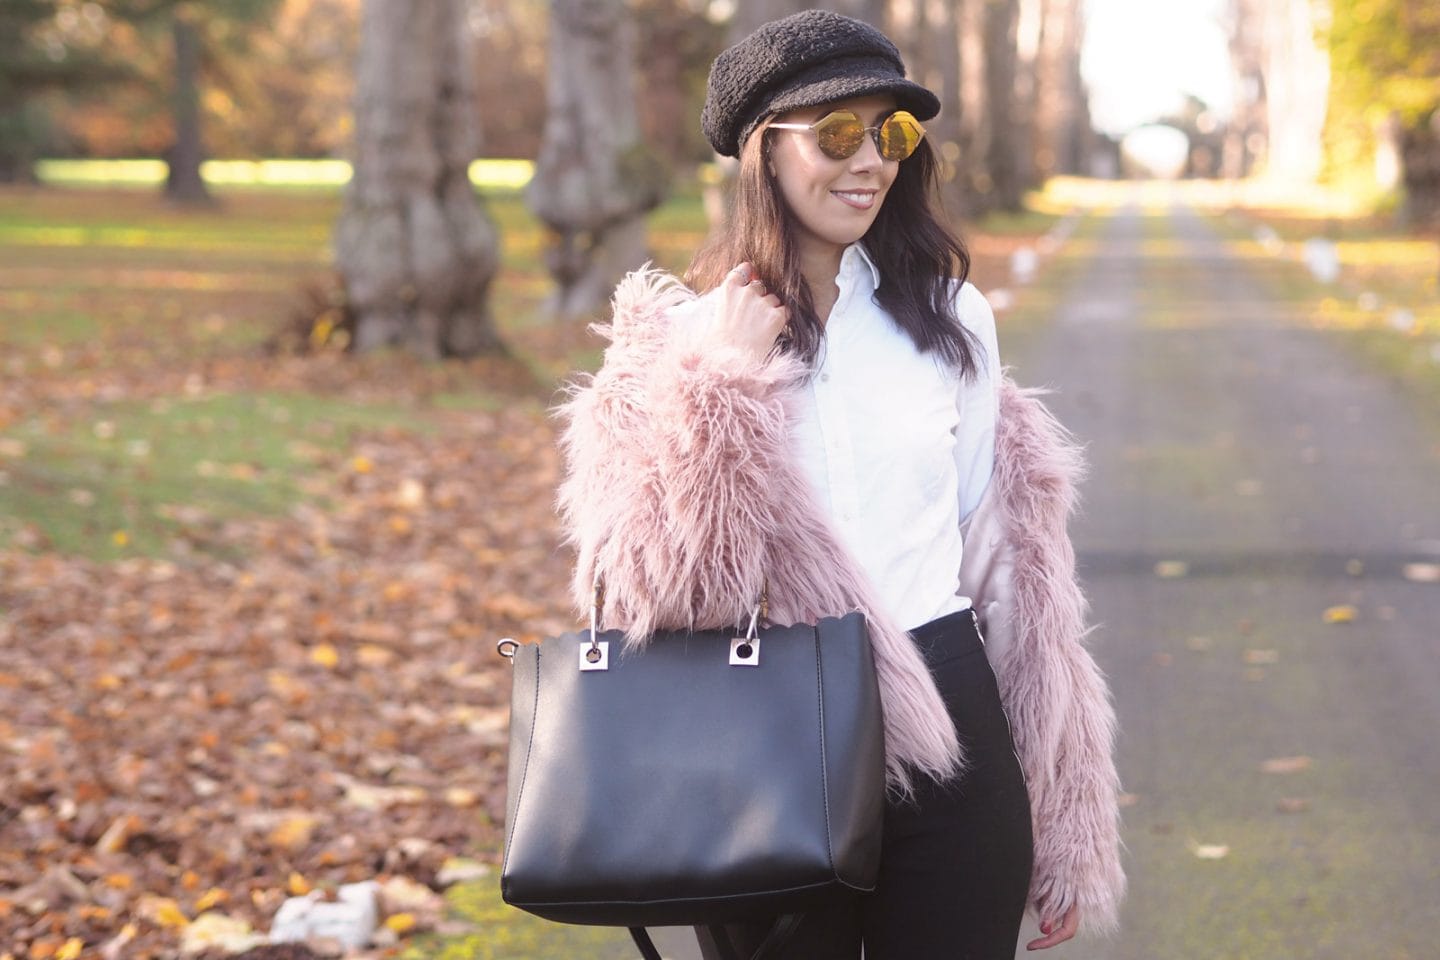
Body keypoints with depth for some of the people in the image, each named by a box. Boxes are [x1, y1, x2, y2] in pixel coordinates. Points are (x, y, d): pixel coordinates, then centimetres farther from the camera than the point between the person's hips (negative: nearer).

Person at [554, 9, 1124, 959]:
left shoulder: (950, 317, 5)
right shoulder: (683, 338, -3)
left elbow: (1002, 558, 8)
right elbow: (668, 587, -13)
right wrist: (725, 383, -19)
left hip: (946, 731, 2)